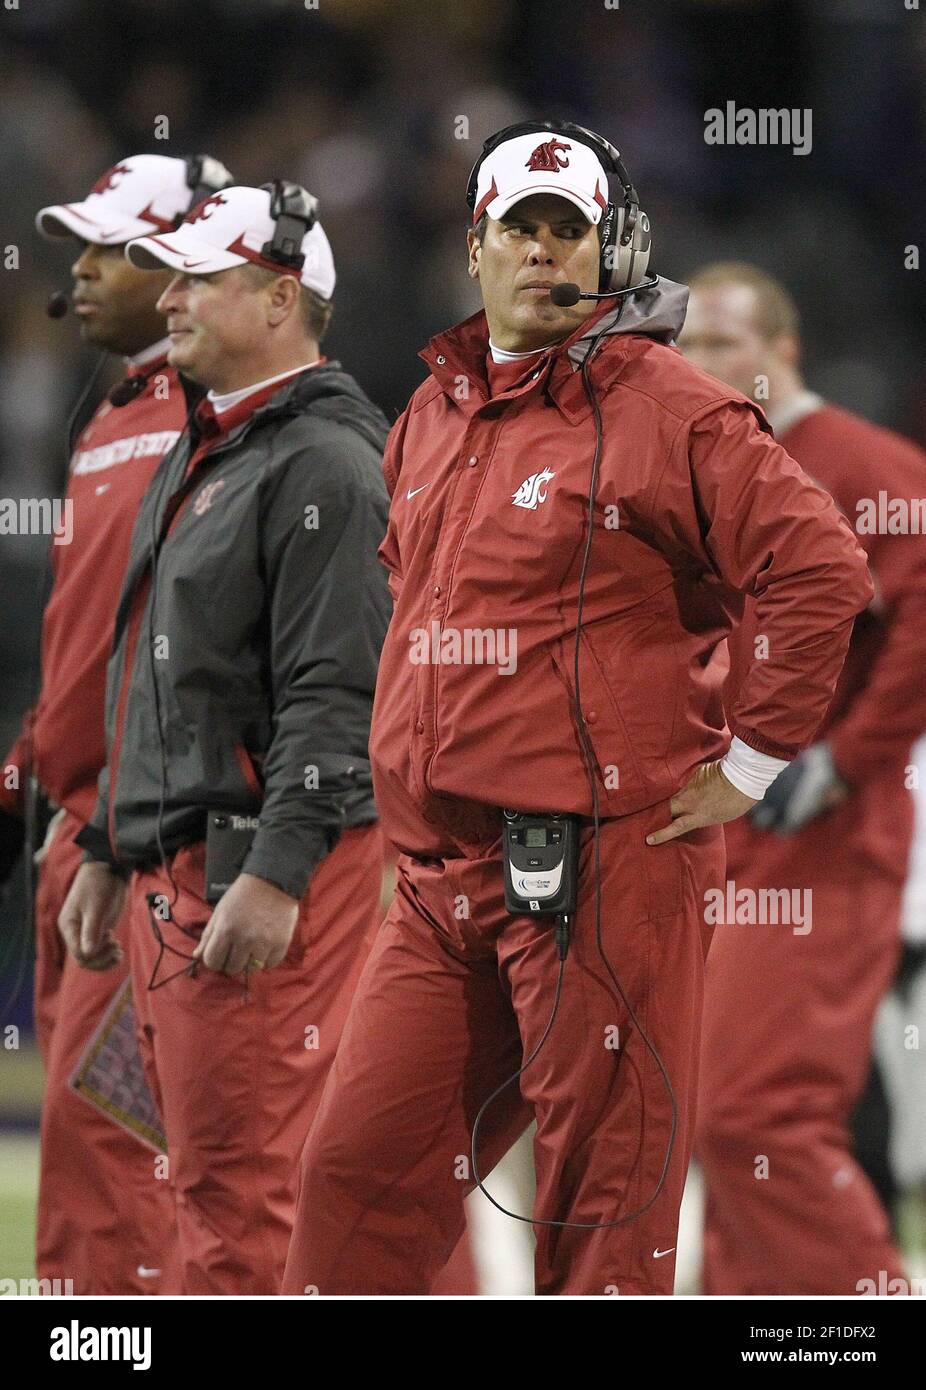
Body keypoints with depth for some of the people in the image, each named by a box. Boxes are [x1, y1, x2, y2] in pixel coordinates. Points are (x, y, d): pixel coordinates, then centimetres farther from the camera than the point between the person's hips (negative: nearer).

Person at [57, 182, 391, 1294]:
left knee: (233, 1186, -11)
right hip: (171, 867, 10)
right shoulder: (198, 453, 21)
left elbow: (334, 694, -20)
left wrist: (277, 877, -26)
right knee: (203, 1172, 12)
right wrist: (106, 850, 25)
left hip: (261, 873, -10)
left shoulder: (322, 463, -11)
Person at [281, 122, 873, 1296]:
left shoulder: (668, 410, -6)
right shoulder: (432, 415, 17)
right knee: (356, 1167, 5)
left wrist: (747, 762, -10)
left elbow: (823, 571, -13)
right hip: (445, 874, 7)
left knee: (605, 1198, -3)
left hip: (606, 862, -7)